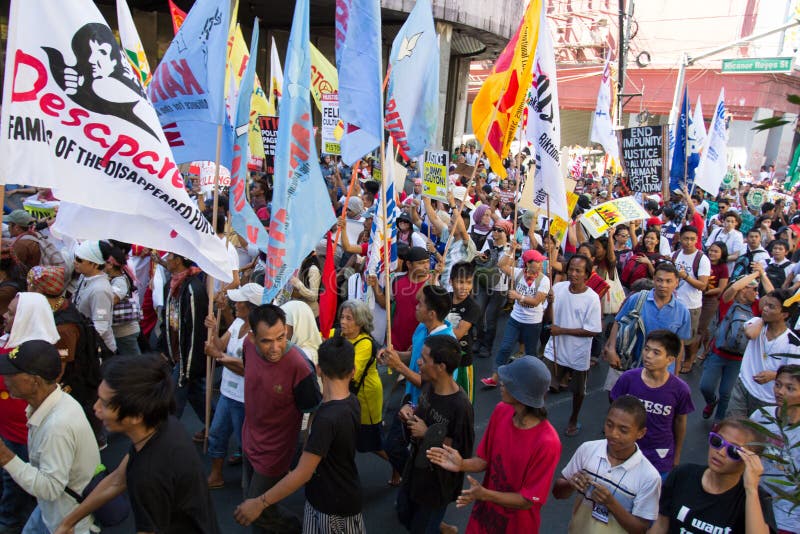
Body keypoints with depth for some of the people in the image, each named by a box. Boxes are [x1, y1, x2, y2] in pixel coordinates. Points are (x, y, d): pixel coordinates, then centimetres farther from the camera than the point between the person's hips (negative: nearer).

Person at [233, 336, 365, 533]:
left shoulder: (326, 419, -32)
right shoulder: (352, 401, -7)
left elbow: (302, 473, -28)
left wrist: (259, 503, -22)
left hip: (334, 506, -7)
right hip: (345, 495, 7)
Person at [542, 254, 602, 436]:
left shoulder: (592, 298, -19)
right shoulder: (558, 287, -7)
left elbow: (593, 331, -19)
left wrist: (562, 331, -21)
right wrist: (550, 303, -20)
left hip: (578, 353, -2)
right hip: (555, 349, 2)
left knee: (578, 390, 20)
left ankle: (573, 420, 44)